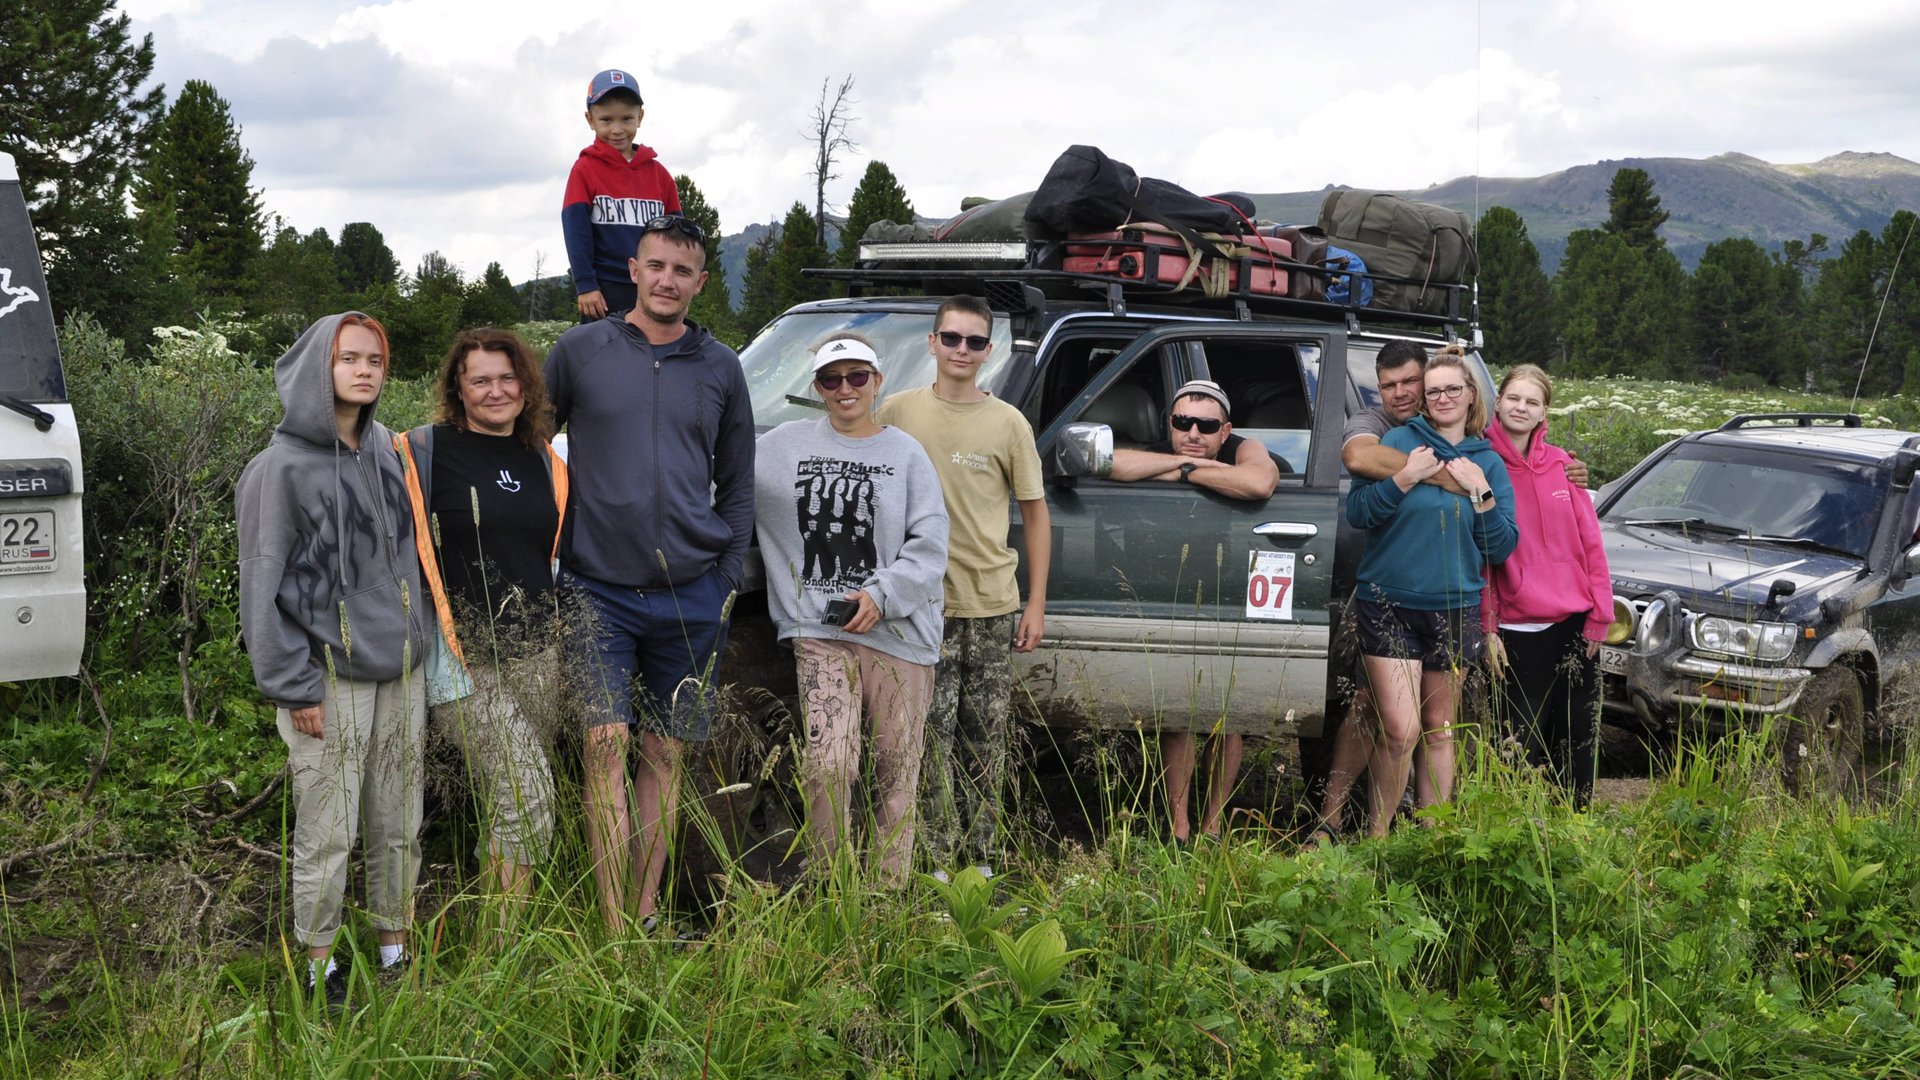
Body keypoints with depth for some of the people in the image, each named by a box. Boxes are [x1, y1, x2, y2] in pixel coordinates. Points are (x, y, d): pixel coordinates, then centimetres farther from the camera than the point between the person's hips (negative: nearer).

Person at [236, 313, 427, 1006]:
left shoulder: (387, 451, 11)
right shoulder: (283, 467, -8)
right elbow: (264, 586, -8)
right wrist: (294, 687, -11)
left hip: (400, 670, 6)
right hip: (329, 680, -6)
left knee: (399, 825, 11)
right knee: (326, 835, -1)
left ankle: (395, 944, 24)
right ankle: (319, 964, 11)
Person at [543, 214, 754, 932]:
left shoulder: (720, 368, 9)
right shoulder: (579, 351, 3)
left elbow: (737, 483, 15)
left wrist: (727, 576, 6)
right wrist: (551, 557, 7)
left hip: (691, 595, 2)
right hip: (600, 589, -2)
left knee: (664, 754, 6)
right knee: (605, 746, -9)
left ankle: (646, 913, 15)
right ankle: (614, 927, -7)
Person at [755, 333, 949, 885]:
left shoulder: (905, 452, 8)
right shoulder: (784, 445, 12)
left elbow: (929, 544, 2)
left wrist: (881, 595, -11)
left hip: (897, 632, 1)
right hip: (819, 631, 0)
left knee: (896, 769, 4)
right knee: (827, 763, -15)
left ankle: (891, 889, 15)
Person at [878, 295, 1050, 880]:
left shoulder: (1008, 423, 3)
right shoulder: (898, 412, 3)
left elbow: (1035, 514, 8)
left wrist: (1037, 605, 3)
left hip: (993, 604, 1)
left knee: (986, 742, 6)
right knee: (932, 737, -5)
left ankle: (980, 859, 16)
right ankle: (936, 862, 2)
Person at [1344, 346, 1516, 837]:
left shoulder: (1488, 462, 7)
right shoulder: (1398, 441, -1)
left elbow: (1503, 546, 3)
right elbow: (1357, 512, -7)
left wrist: (1481, 493, -9)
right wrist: (1404, 478, -19)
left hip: (1454, 608, 3)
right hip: (1388, 603, -3)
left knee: (1438, 728, 12)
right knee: (1400, 729, -12)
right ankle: (1378, 830, 5)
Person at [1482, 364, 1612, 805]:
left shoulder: (1562, 465, 6)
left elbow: (1590, 542, 8)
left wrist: (1599, 614, 2)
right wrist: (1487, 628, -9)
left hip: (1574, 624, 4)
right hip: (1518, 629, -3)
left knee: (1578, 739, 10)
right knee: (1524, 741, 0)